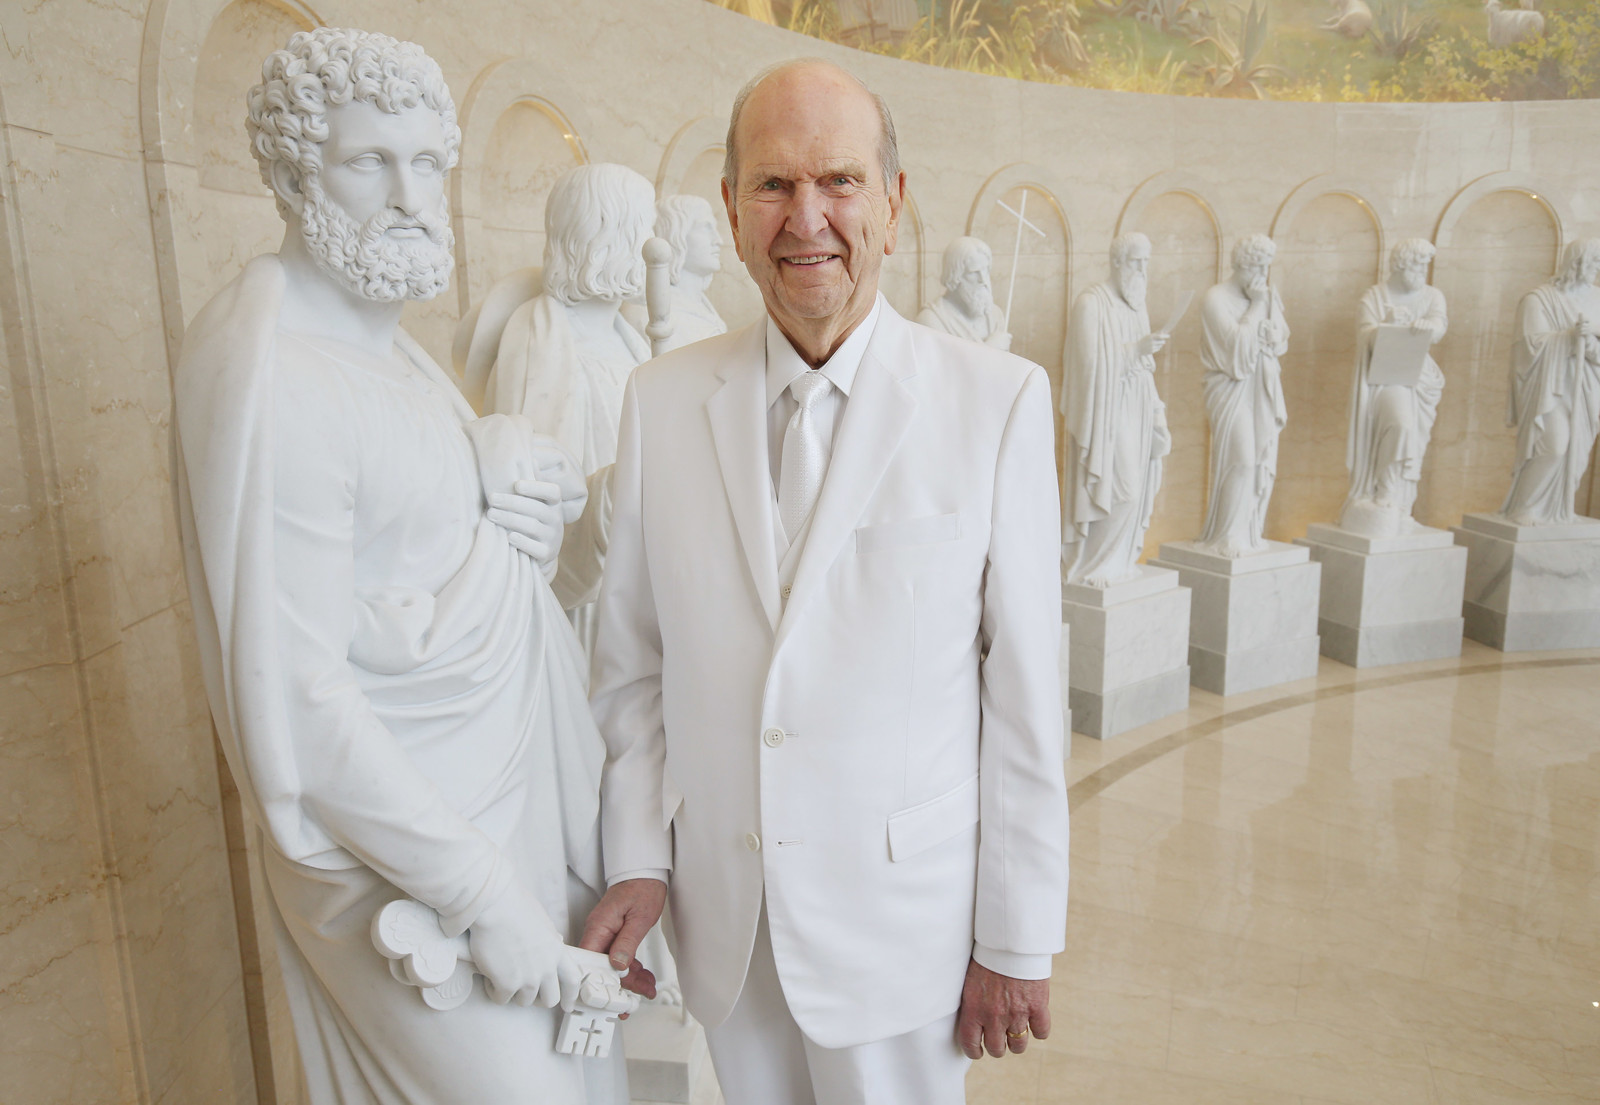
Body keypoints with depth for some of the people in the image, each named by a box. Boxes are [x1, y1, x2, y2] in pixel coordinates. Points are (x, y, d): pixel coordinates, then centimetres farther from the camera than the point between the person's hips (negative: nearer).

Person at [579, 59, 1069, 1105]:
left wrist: (1017, 940, -5)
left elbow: (1026, 692, -9)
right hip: (721, 912, 3)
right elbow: (633, 662, 3)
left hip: (901, 917, -2)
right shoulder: (662, 399, -2)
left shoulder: (998, 400, -12)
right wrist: (637, 858, -1)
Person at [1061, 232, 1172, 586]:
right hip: (1106, 411, -8)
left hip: (1135, 410, 8)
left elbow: (1141, 363, 17)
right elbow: (1091, 361, -16)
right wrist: (1136, 349, -25)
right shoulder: (1091, 303, -9)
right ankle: (1092, 566, 3)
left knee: (1133, 487, 7)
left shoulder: (1138, 305, 15)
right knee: (1117, 487, -11)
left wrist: (1154, 410, 11)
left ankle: (1117, 560, 19)